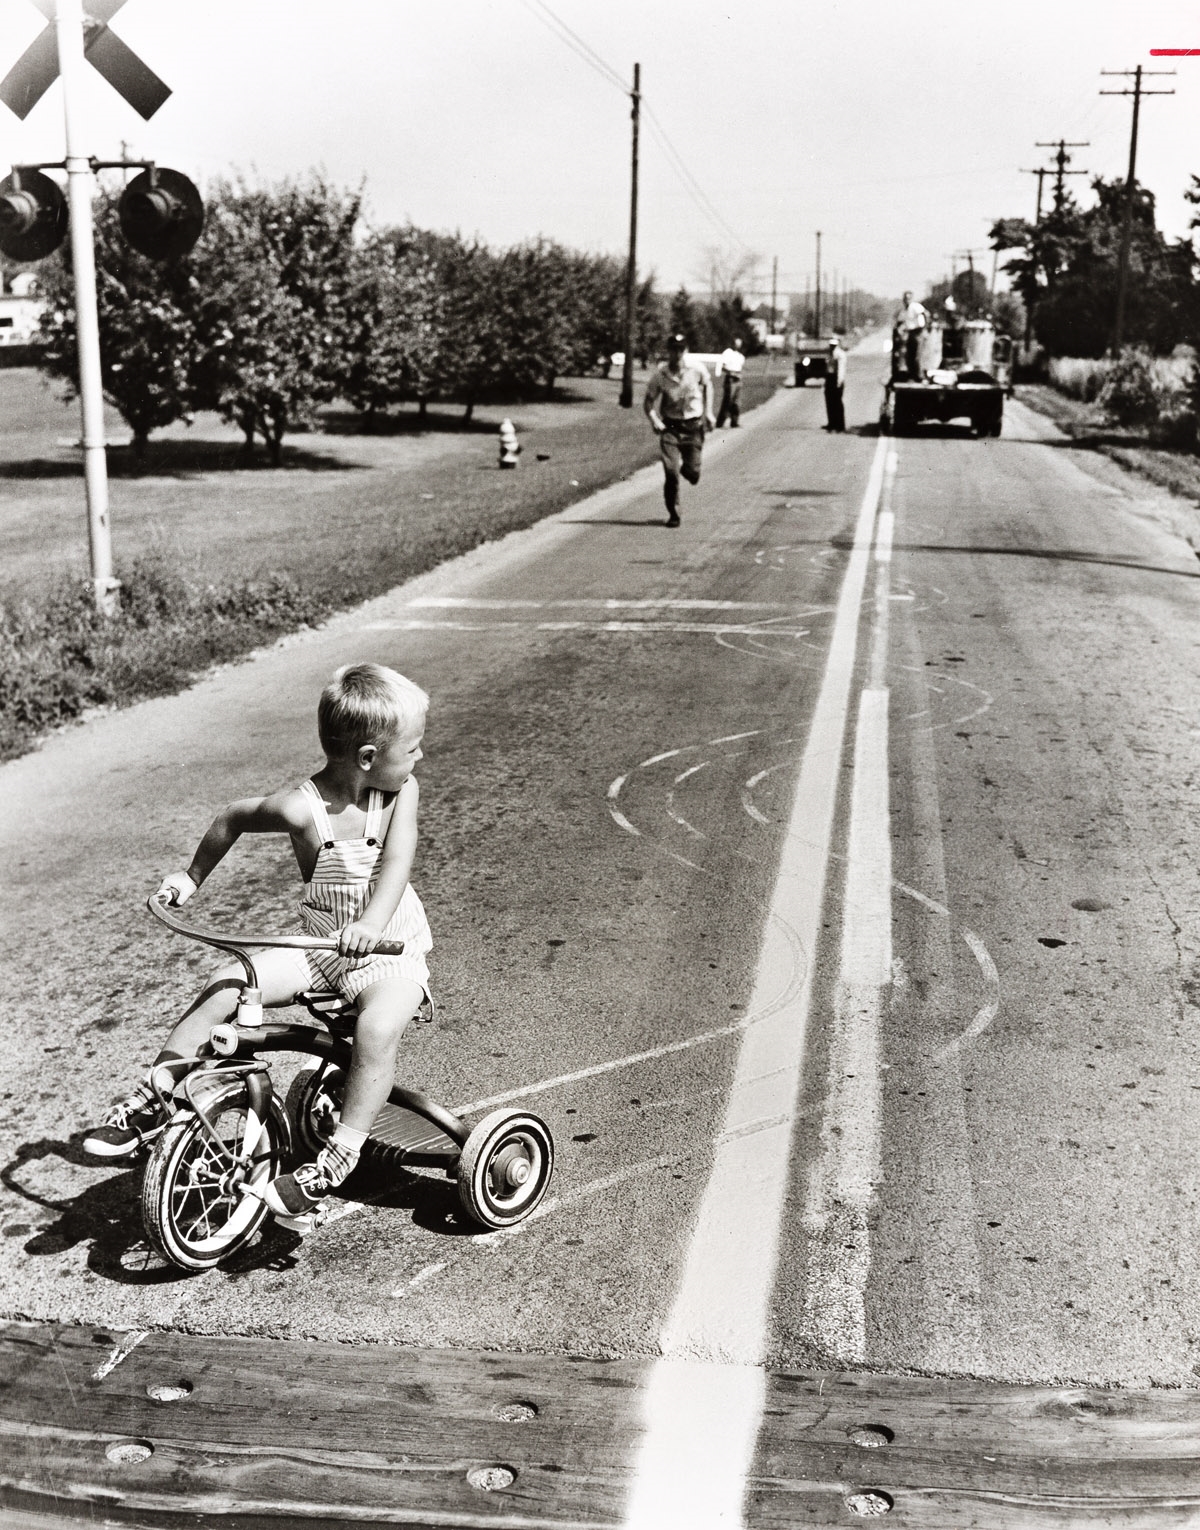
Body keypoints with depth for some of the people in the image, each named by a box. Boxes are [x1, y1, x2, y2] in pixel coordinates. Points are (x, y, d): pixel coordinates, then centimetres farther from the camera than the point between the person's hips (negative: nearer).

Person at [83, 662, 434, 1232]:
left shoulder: (401, 791, -11)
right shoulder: (300, 807, -13)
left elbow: (396, 863, -26)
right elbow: (233, 818, 6)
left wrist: (371, 924, -43)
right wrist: (192, 875, 14)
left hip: (390, 951, -2)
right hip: (317, 946, 2)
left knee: (377, 1025, -32)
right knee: (226, 984, -14)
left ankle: (338, 1158, -27)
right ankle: (148, 1105, -3)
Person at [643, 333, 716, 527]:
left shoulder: (698, 369, -9)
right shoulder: (660, 375, -10)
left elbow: (707, 385, 13)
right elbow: (649, 402, -2)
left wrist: (708, 412, 7)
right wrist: (654, 420, -21)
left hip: (694, 427, 1)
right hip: (670, 427, -1)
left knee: (693, 474, -1)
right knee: (671, 473, -10)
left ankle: (684, 467, 38)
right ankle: (673, 514, 5)